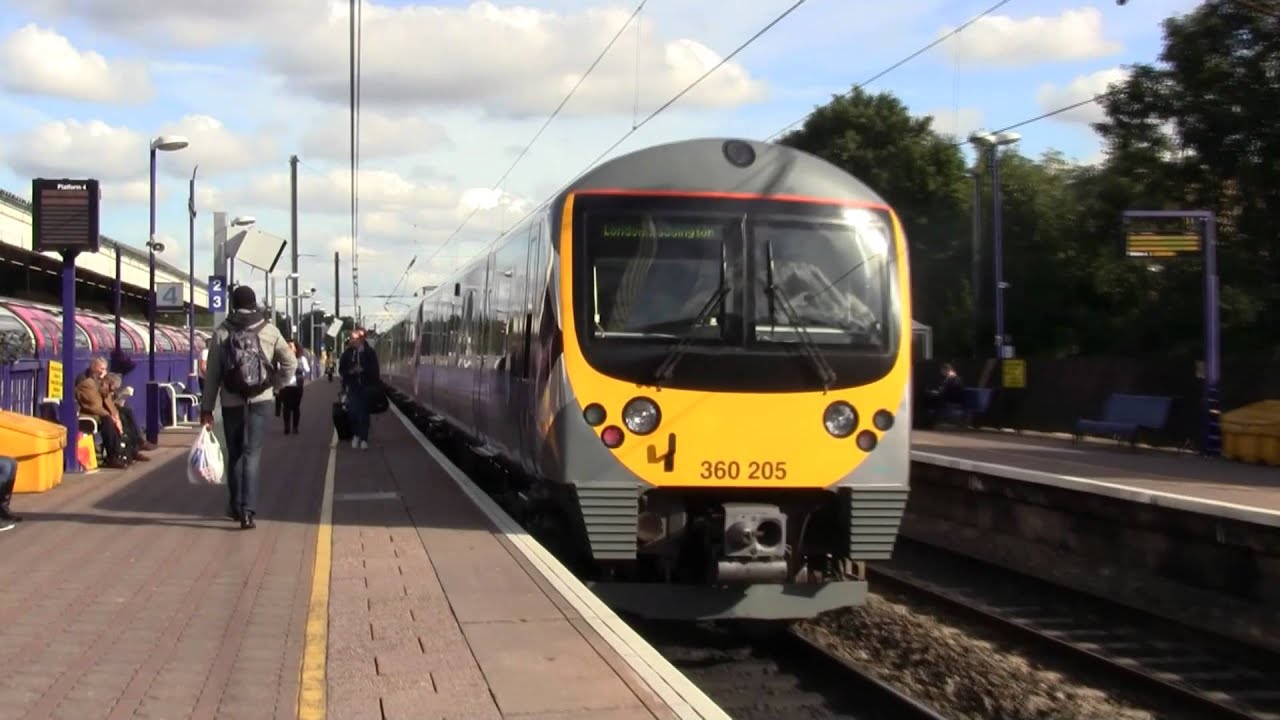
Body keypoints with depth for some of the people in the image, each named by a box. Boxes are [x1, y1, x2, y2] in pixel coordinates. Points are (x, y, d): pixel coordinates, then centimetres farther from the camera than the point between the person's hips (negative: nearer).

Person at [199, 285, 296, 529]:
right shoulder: (269, 331, -2)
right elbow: (290, 364, -2)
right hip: (260, 402, -1)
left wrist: (207, 408, 2)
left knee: (234, 454, 15)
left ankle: (236, 506, 24)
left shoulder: (221, 333, -2)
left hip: (231, 404, 1)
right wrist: (274, 386, 12)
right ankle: (247, 510, -13)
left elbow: (212, 374, -2)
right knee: (252, 454, -1)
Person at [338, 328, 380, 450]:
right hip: (352, 387, 1)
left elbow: (374, 370, -1)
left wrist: (362, 369, -16)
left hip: (366, 387, -1)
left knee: (364, 413, 0)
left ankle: (364, 438, 5)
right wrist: (350, 371, -12)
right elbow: (341, 369, 6)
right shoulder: (348, 352, 3)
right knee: (353, 412, -2)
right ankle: (355, 435, 18)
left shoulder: (370, 352, -1)